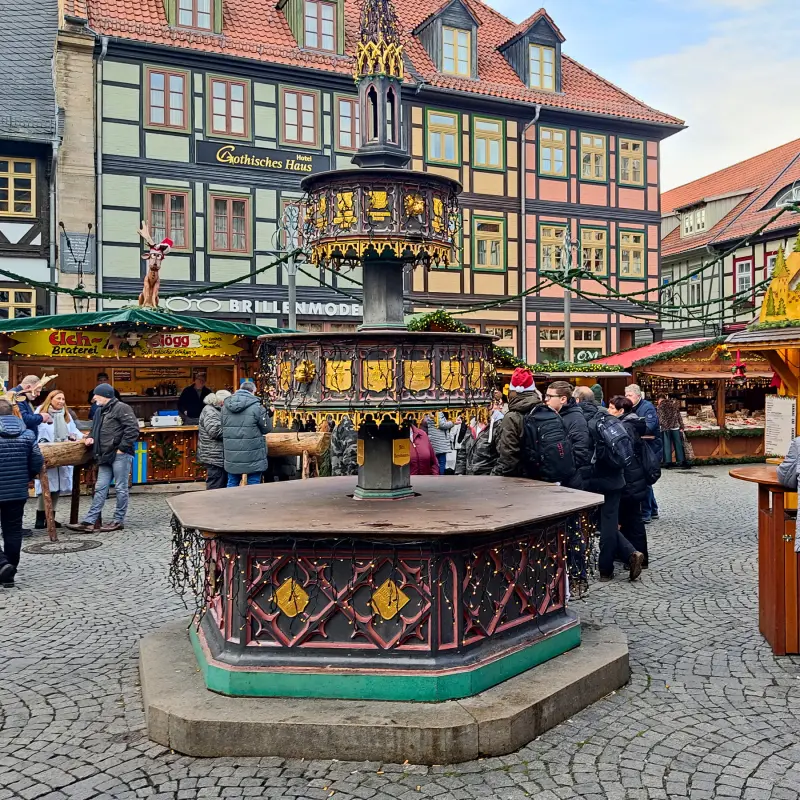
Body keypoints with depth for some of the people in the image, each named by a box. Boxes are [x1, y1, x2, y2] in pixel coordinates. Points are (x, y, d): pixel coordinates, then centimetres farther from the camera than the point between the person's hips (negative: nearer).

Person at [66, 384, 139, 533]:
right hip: (106, 456, 9)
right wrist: (91, 437, 9)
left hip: (120, 455, -9)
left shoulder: (121, 408, -8)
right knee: (100, 489, 7)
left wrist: (122, 448, -16)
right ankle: (89, 522, 7)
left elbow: (133, 429, -16)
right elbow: (96, 430, 32)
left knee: (121, 489, 0)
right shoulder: (100, 411, 19)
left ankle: (119, 521, 8)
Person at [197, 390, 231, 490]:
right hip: (214, 457, -10)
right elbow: (215, 430, -24)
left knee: (223, 486, 14)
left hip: (220, 457, 10)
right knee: (215, 489, -7)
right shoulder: (209, 411, -13)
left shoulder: (217, 411, 19)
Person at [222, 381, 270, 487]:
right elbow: (267, 428, -5)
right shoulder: (256, 407, -12)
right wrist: (265, 414, 12)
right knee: (253, 487, 3)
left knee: (232, 484, 15)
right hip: (253, 458, -5)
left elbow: (223, 428, 13)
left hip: (231, 458, 5)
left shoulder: (225, 406, 5)